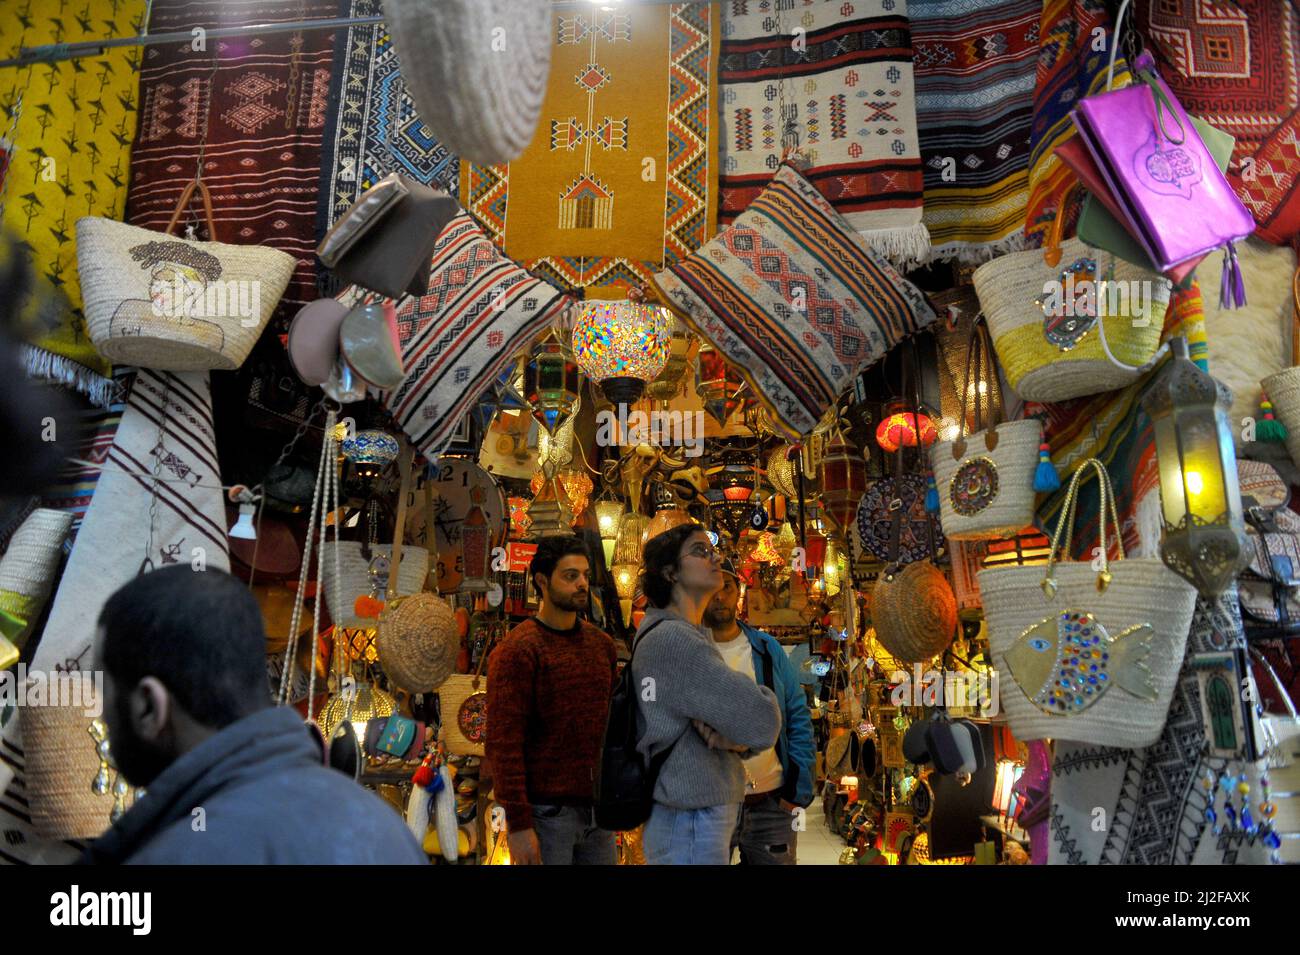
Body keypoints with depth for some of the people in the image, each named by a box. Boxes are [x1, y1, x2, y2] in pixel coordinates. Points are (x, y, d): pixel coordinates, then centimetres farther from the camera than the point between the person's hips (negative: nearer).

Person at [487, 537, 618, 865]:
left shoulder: (602, 644, 8)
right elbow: (503, 743, -14)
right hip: (546, 813, -5)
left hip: (598, 809, 6)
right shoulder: (517, 650, -10)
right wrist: (517, 824, -17)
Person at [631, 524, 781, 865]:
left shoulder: (691, 636, 14)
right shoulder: (673, 639, -19)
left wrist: (737, 739, -10)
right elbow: (763, 722, -24)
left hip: (700, 814, 10)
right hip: (690, 822, -10)